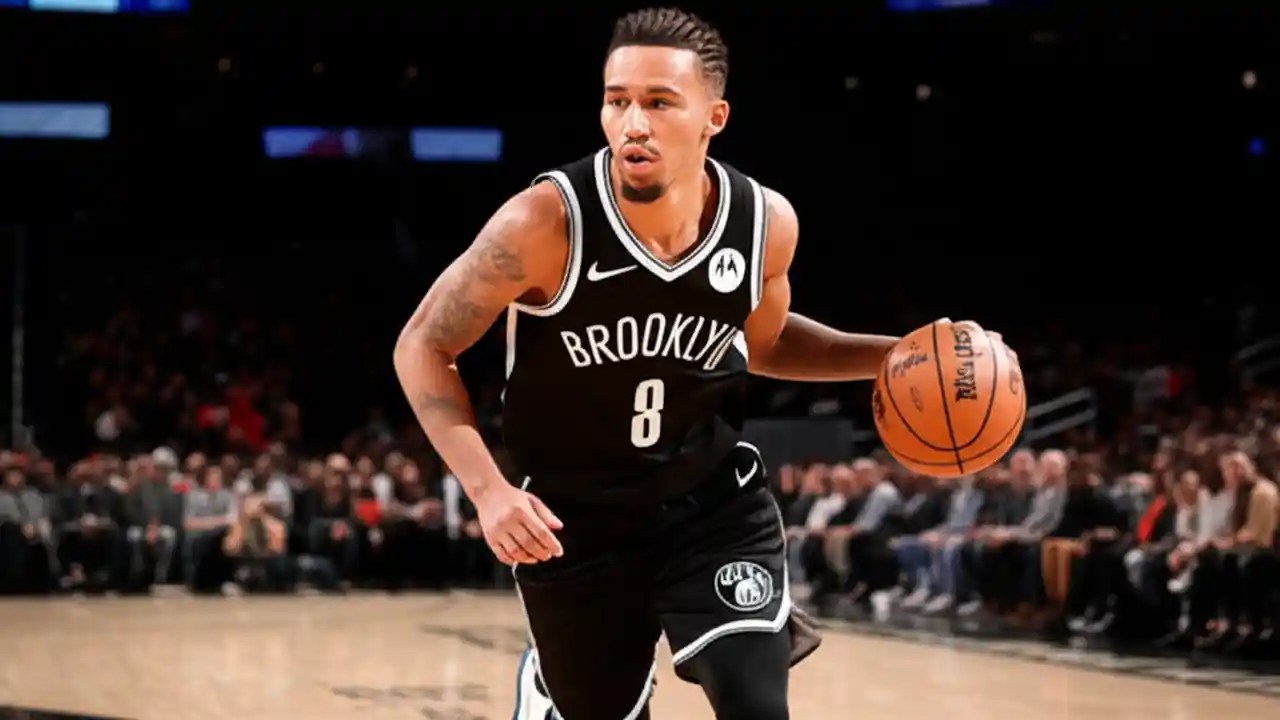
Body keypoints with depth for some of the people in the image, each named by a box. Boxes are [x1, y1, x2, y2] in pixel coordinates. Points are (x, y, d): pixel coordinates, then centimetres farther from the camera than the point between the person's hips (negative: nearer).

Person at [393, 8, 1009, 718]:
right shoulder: (546, 224, -26)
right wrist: (487, 490, -25)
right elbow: (423, 348, -13)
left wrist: (894, 356, -4)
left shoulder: (765, 222, -13)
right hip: (571, 519, -1)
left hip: (715, 500, 2)